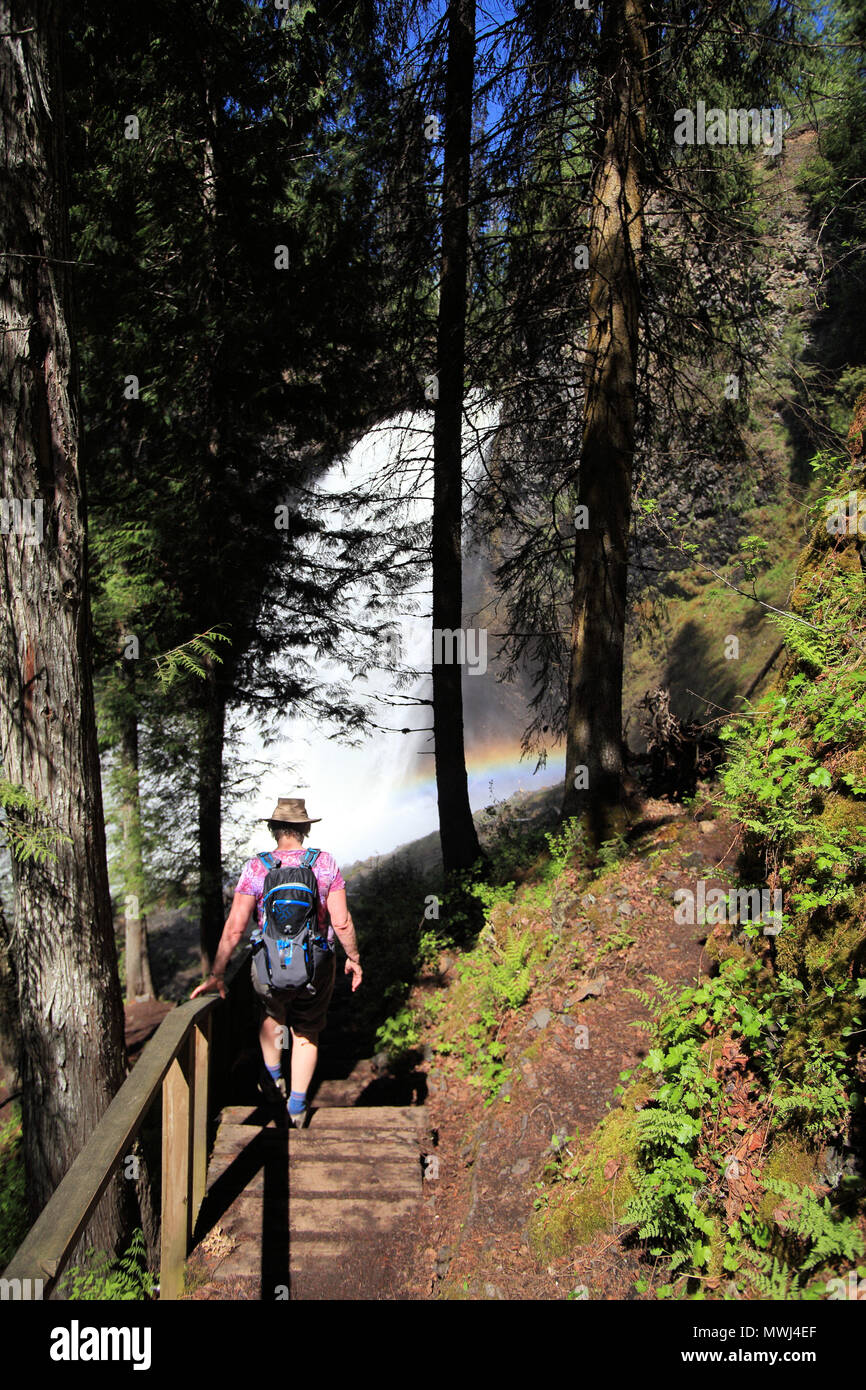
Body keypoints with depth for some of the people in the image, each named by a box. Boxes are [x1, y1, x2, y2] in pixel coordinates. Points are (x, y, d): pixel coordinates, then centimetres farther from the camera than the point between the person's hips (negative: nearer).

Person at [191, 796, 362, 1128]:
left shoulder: (255, 868, -10)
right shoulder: (325, 864, -8)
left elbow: (235, 927, -12)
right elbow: (342, 921, -8)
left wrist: (216, 975, -7)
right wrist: (353, 958, 7)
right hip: (317, 966, 0)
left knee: (272, 1015, 32)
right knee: (307, 1032, 20)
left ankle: (273, 1077, 40)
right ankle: (297, 1106, 23)